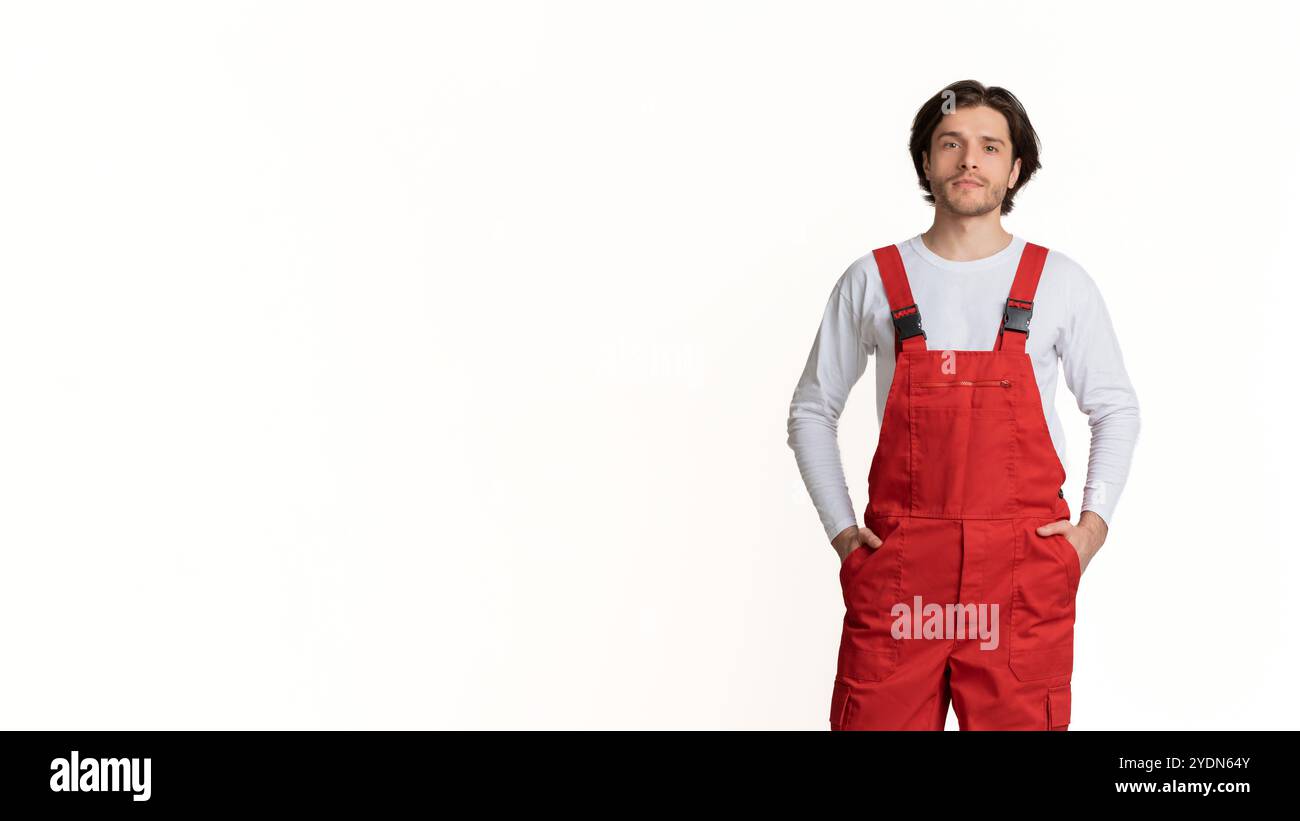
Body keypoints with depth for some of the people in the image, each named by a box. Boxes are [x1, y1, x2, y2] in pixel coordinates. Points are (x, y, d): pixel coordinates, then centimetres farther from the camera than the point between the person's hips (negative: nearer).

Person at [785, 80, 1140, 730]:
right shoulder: (871, 281, 6)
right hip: (896, 562, 0)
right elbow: (812, 411, 15)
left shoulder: (1060, 281, 6)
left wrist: (1094, 521, 3)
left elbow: (1115, 408, 15)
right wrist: (839, 527, 6)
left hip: (1024, 564, 0)